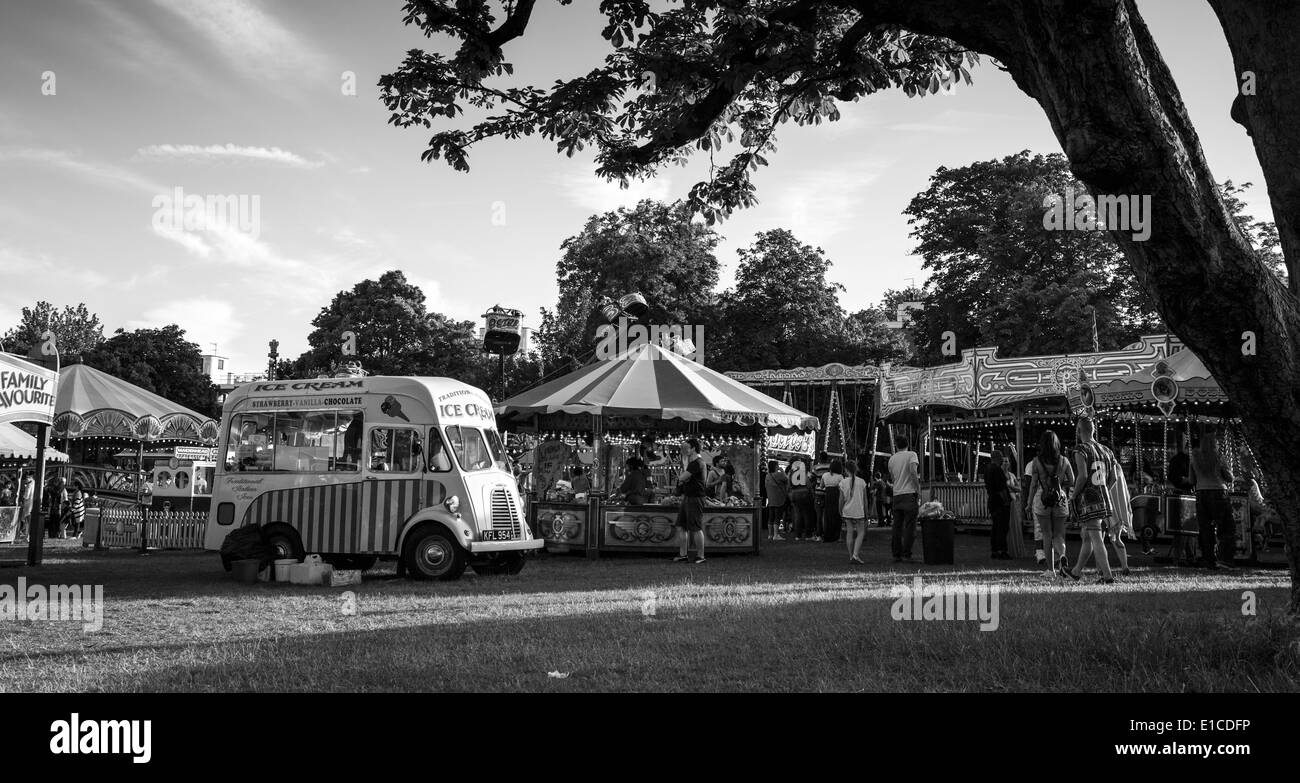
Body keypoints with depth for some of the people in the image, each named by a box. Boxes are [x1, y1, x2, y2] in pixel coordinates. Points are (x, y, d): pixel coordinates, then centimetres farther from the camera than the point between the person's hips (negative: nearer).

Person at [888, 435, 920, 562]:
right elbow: (913, 471, -17)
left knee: (897, 527, 8)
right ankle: (907, 553, -5)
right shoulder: (911, 454, -1)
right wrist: (918, 489, -12)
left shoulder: (892, 459, 13)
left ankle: (897, 554, 8)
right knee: (910, 525, -2)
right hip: (909, 494, -5)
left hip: (896, 495, 5)